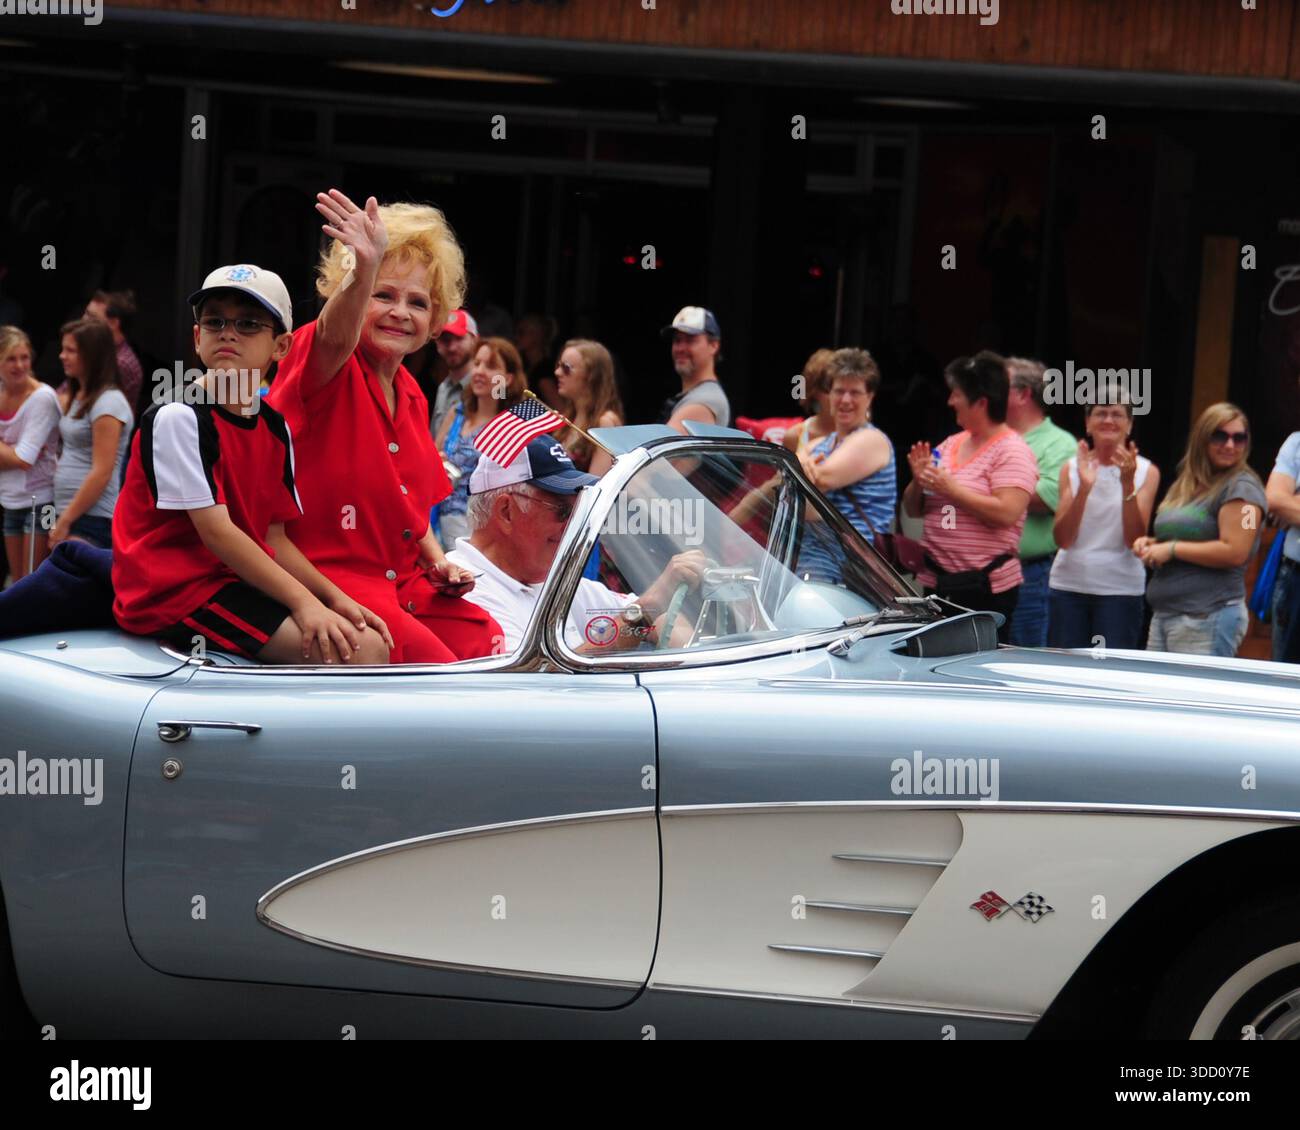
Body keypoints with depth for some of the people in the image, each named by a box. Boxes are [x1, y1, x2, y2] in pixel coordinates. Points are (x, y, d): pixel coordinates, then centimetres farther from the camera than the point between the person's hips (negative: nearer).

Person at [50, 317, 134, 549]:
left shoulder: (108, 402, -12)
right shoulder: (77, 398, 16)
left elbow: (102, 473, -16)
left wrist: (65, 521, -15)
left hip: (92, 520, -9)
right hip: (70, 514, 9)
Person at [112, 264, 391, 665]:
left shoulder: (276, 429, 12)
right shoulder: (176, 418, -13)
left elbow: (274, 537, 12)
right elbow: (216, 530, -18)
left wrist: (334, 597, -4)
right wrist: (303, 602, -22)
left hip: (246, 582, 8)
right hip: (177, 589, -8)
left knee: (373, 642, -4)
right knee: (354, 651, -21)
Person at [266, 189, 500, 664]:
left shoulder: (411, 397, 16)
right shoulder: (322, 365, -7)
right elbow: (335, 337, -33)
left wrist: (437, 563, 7)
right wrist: (364, 271, -53)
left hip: (403, 585, 8)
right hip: (327, 578, -8)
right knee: (439, 667, -26)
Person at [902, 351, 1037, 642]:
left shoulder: (1012, 451, -7)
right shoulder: (950, 445, 14)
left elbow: (1006, 512, -21)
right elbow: (913, 510, 18)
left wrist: (950, 488, -19)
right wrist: (919, 481, -3)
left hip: (985, 588, -7)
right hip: (937, 583, 7)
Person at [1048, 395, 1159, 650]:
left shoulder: (1146, 471, 1)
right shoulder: (1072, 468, 6)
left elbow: (1135, 540, -8)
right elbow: (1063, 539, -5)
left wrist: (1128, 484, -19)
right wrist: (1084, 488, -18)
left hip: (1120, 590, -2)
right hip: (1068, 588, 2)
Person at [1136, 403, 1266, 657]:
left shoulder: (1241, 487, -7)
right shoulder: (1185, 485, 18)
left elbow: (1234, 553, -17)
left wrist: (1172, 548, -13)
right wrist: (1152, 544, 6)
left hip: (1207, 620, -8)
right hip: (1162, 615, 8)